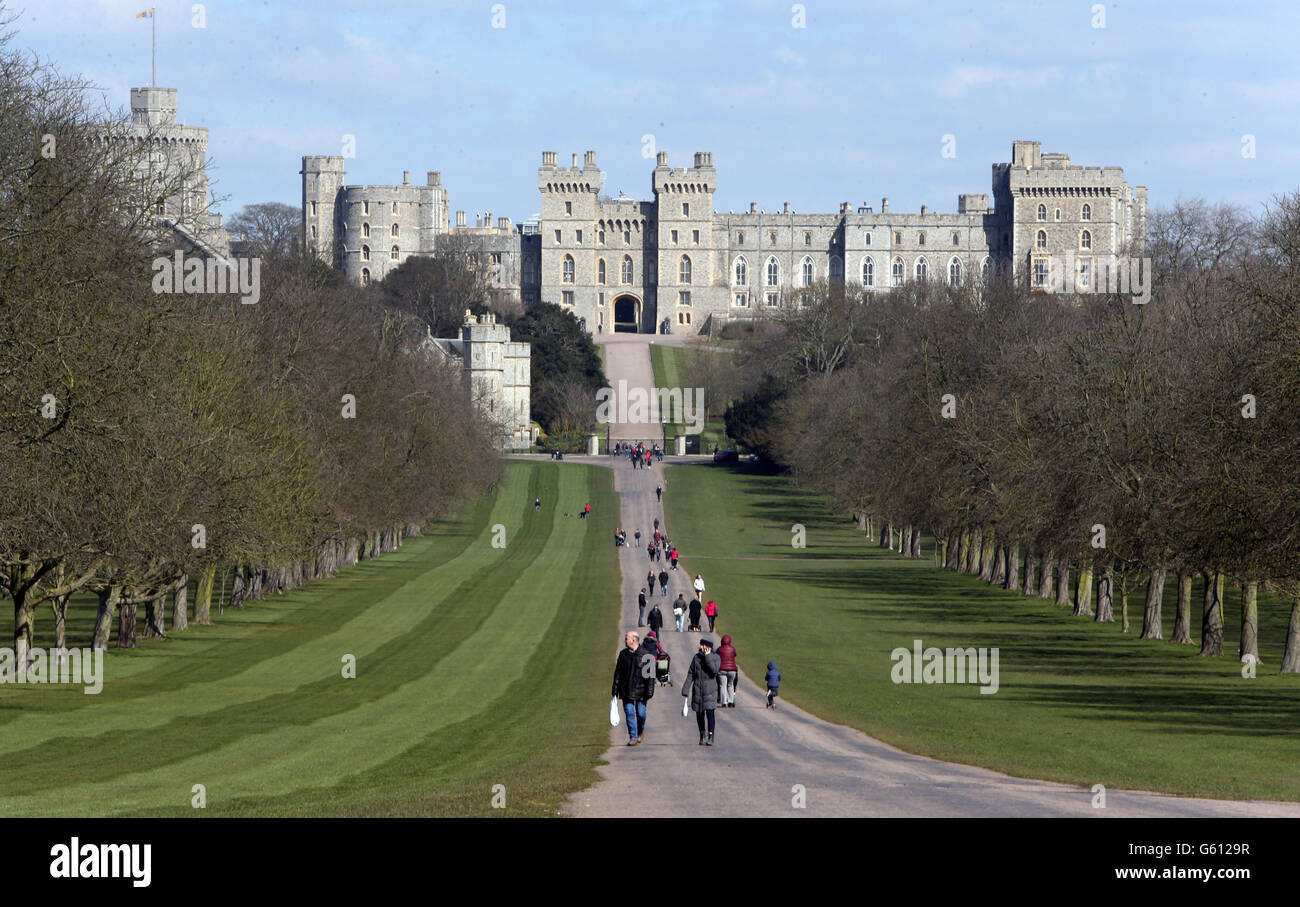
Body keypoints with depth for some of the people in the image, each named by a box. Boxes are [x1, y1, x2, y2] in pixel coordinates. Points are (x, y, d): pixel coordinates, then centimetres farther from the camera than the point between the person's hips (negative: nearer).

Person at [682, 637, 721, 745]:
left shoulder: (716, 658, -1)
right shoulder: (697, 657, 7)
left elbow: (714, 671, -18)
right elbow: (690, 674, 9)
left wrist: (708, 658, -17)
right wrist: (686, 689, 3)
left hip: (709, 691, -3)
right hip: (697, 690, 3)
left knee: (709, 712, -13)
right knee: (699, 714, 9)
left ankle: (710, 737, -10)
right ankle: (702, 736, 23)